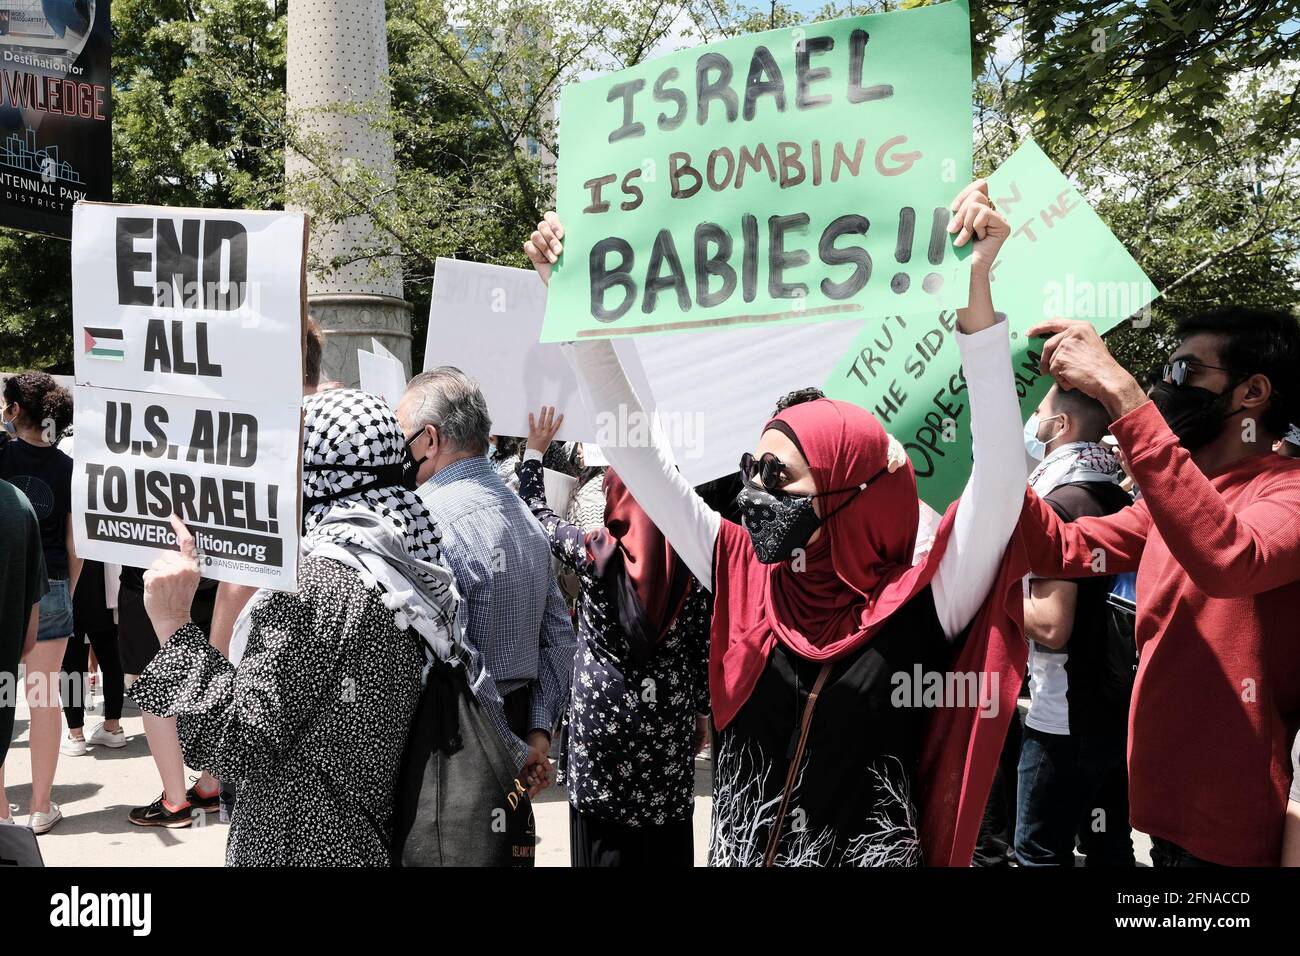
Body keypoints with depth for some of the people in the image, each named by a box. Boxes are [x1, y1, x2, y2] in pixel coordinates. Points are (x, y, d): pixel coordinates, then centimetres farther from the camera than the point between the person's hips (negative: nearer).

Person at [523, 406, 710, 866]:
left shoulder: (594, 550, -9)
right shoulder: (690, 562, -5)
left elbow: (537, 514, 9)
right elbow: (704, 648, 1)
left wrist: (535, 450, 21)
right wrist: (702, 711, 14)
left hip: (602, 715, -2)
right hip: (668, 719, 2)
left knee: (604, 839, 9)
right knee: (666, 840, 13)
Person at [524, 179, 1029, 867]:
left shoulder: (922, 608, -13)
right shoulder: (744, 577, -3)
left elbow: (1000, 466, -26)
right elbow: (634, 448, -2)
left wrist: (976, 284, -34)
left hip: (870, 851, -3)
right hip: (738, 851, 4)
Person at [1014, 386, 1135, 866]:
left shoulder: (1057, 503, -19)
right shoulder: (1116, 497, 7)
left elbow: (1051, 625, -25)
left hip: (1064, 718, -9)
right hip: (1115, 706, 9)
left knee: (1040, 851, 1)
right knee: (1110, 843, 17)